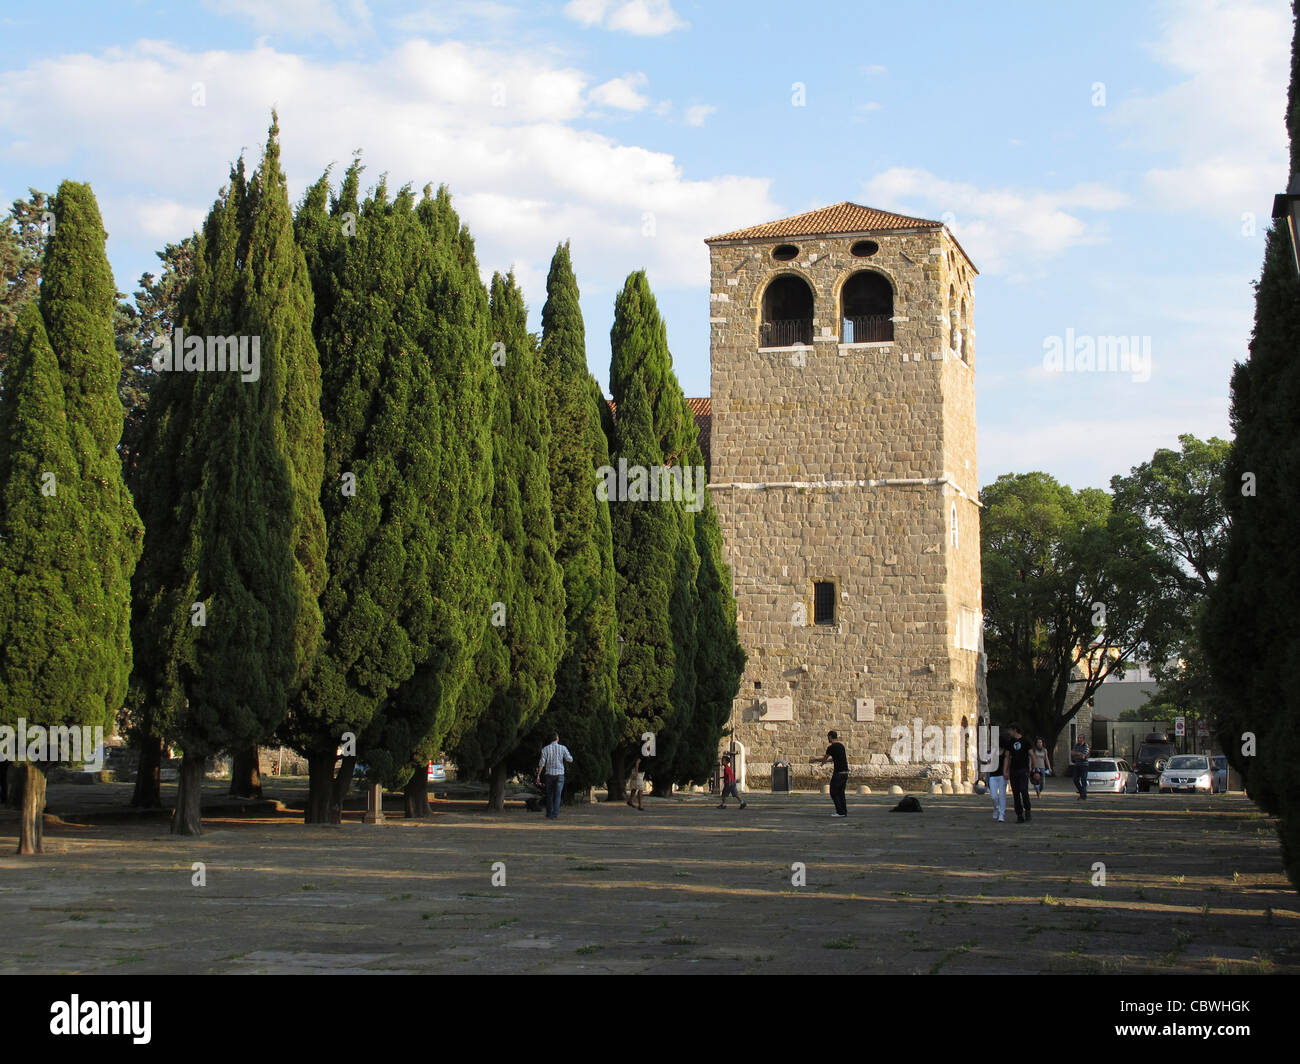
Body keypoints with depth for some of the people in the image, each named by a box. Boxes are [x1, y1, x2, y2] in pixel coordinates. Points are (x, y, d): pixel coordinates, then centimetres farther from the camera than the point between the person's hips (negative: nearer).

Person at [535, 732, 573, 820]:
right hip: (560, 774, -1)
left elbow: (542, 763, -7)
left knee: (549, 795, 15)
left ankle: (549, 814, 18)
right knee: (557, 795, -1)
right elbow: (570, 760, -2)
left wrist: (538, 775, -4)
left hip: (549, 774, 1)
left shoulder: (545, 749, -3)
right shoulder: (563, 748, -4)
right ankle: (555, 815, -8)